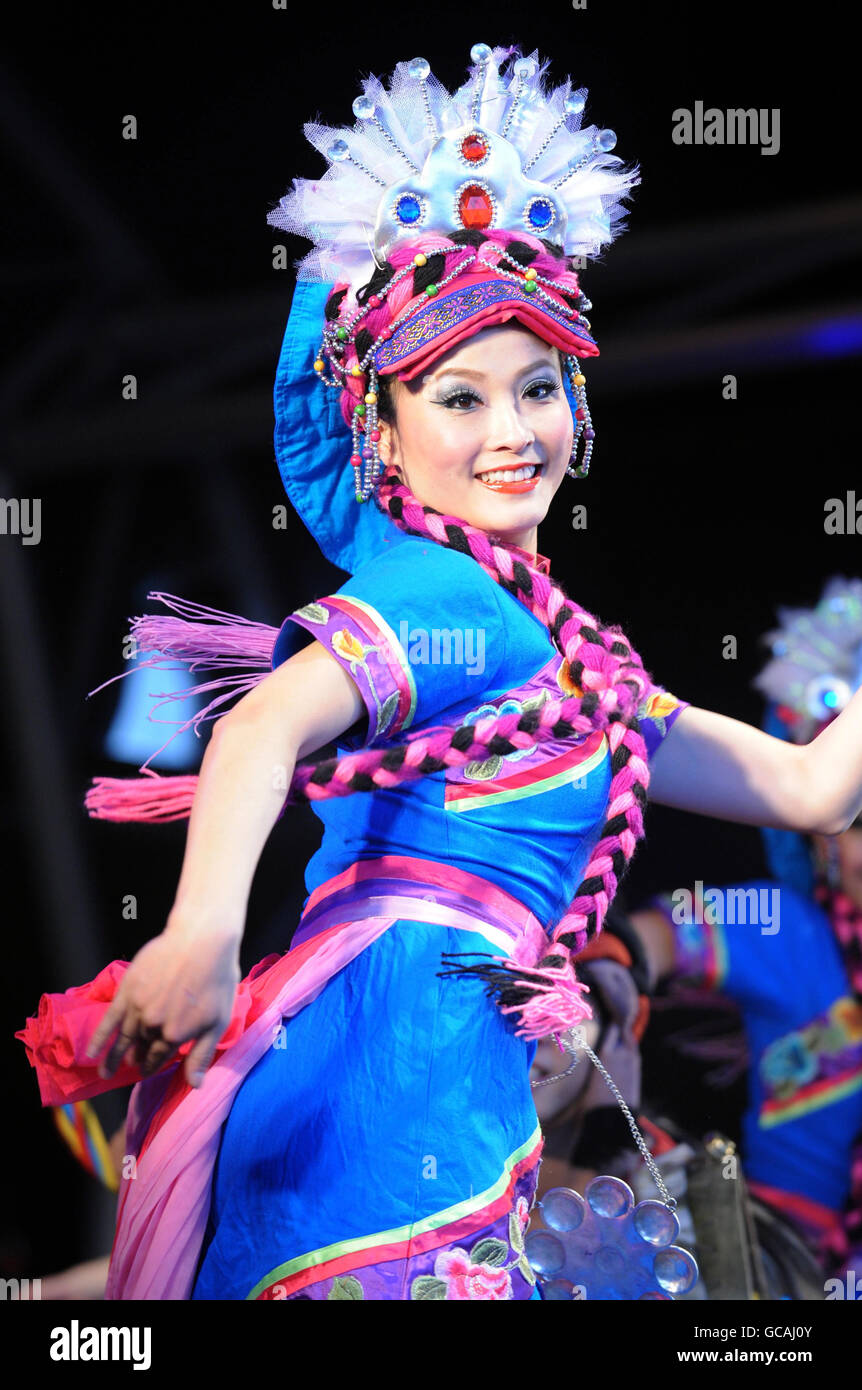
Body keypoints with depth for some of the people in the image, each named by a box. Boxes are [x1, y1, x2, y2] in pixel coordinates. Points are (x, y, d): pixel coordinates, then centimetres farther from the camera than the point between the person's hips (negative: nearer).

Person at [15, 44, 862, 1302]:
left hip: (451, 1072, 9)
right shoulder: (456, 602, -7)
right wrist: (201, 934, -43)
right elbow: (263, 728, -26)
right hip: (391, 1068, -9)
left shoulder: (542, 643, 19)